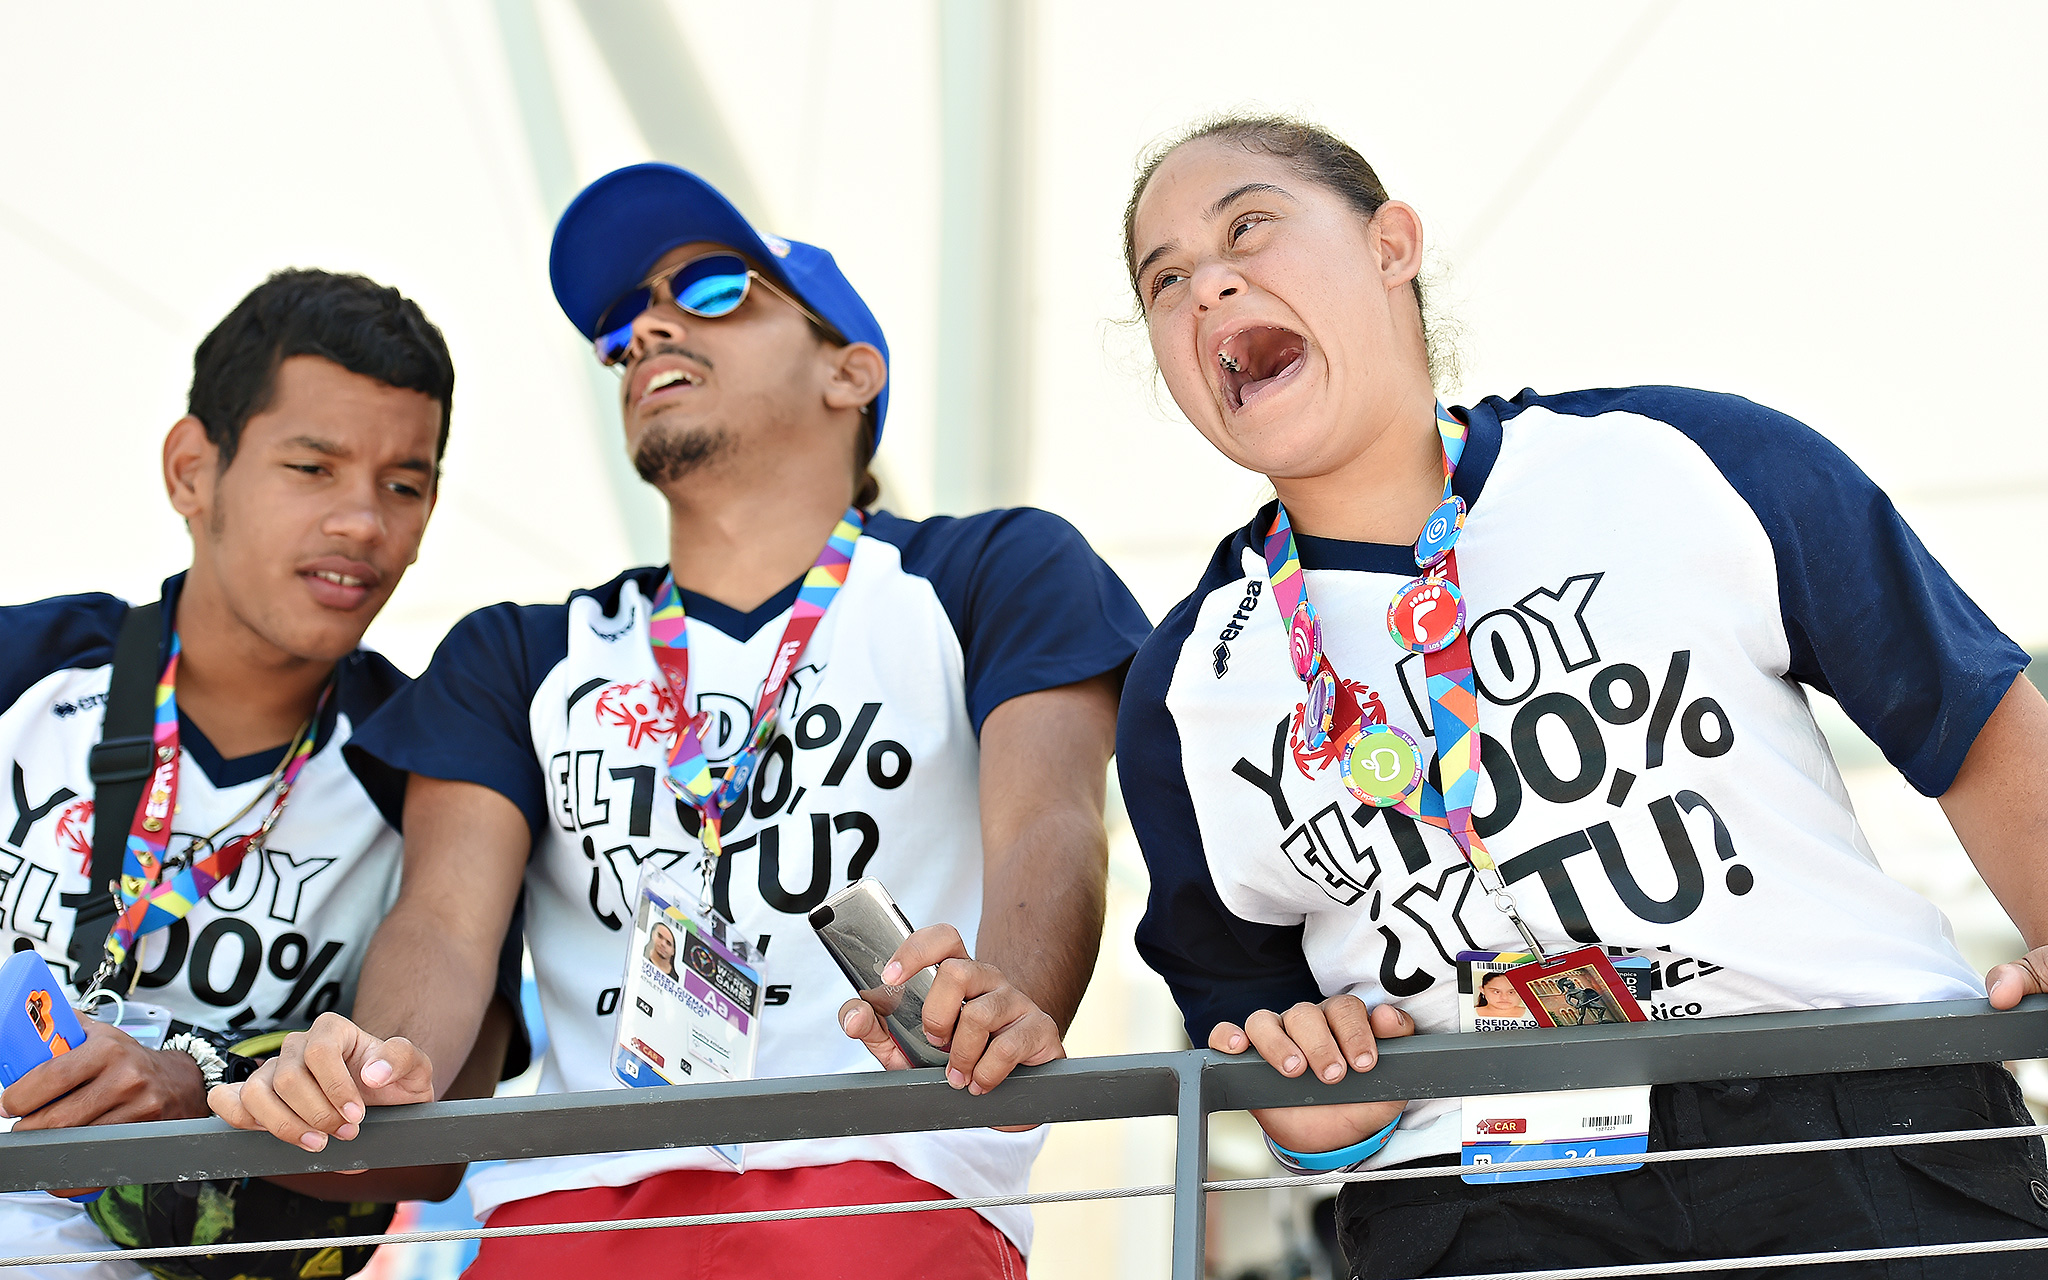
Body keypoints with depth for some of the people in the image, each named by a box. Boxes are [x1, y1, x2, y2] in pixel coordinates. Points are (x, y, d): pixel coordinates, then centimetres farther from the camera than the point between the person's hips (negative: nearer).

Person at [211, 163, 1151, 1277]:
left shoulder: (996, 576, 17)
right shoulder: (517, 659, 25)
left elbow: (1048, 826, -2)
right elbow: (446, 920, 10)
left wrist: (1008, 1003, -25)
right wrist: (388, 1061, -15)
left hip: (878, 1175, -3)